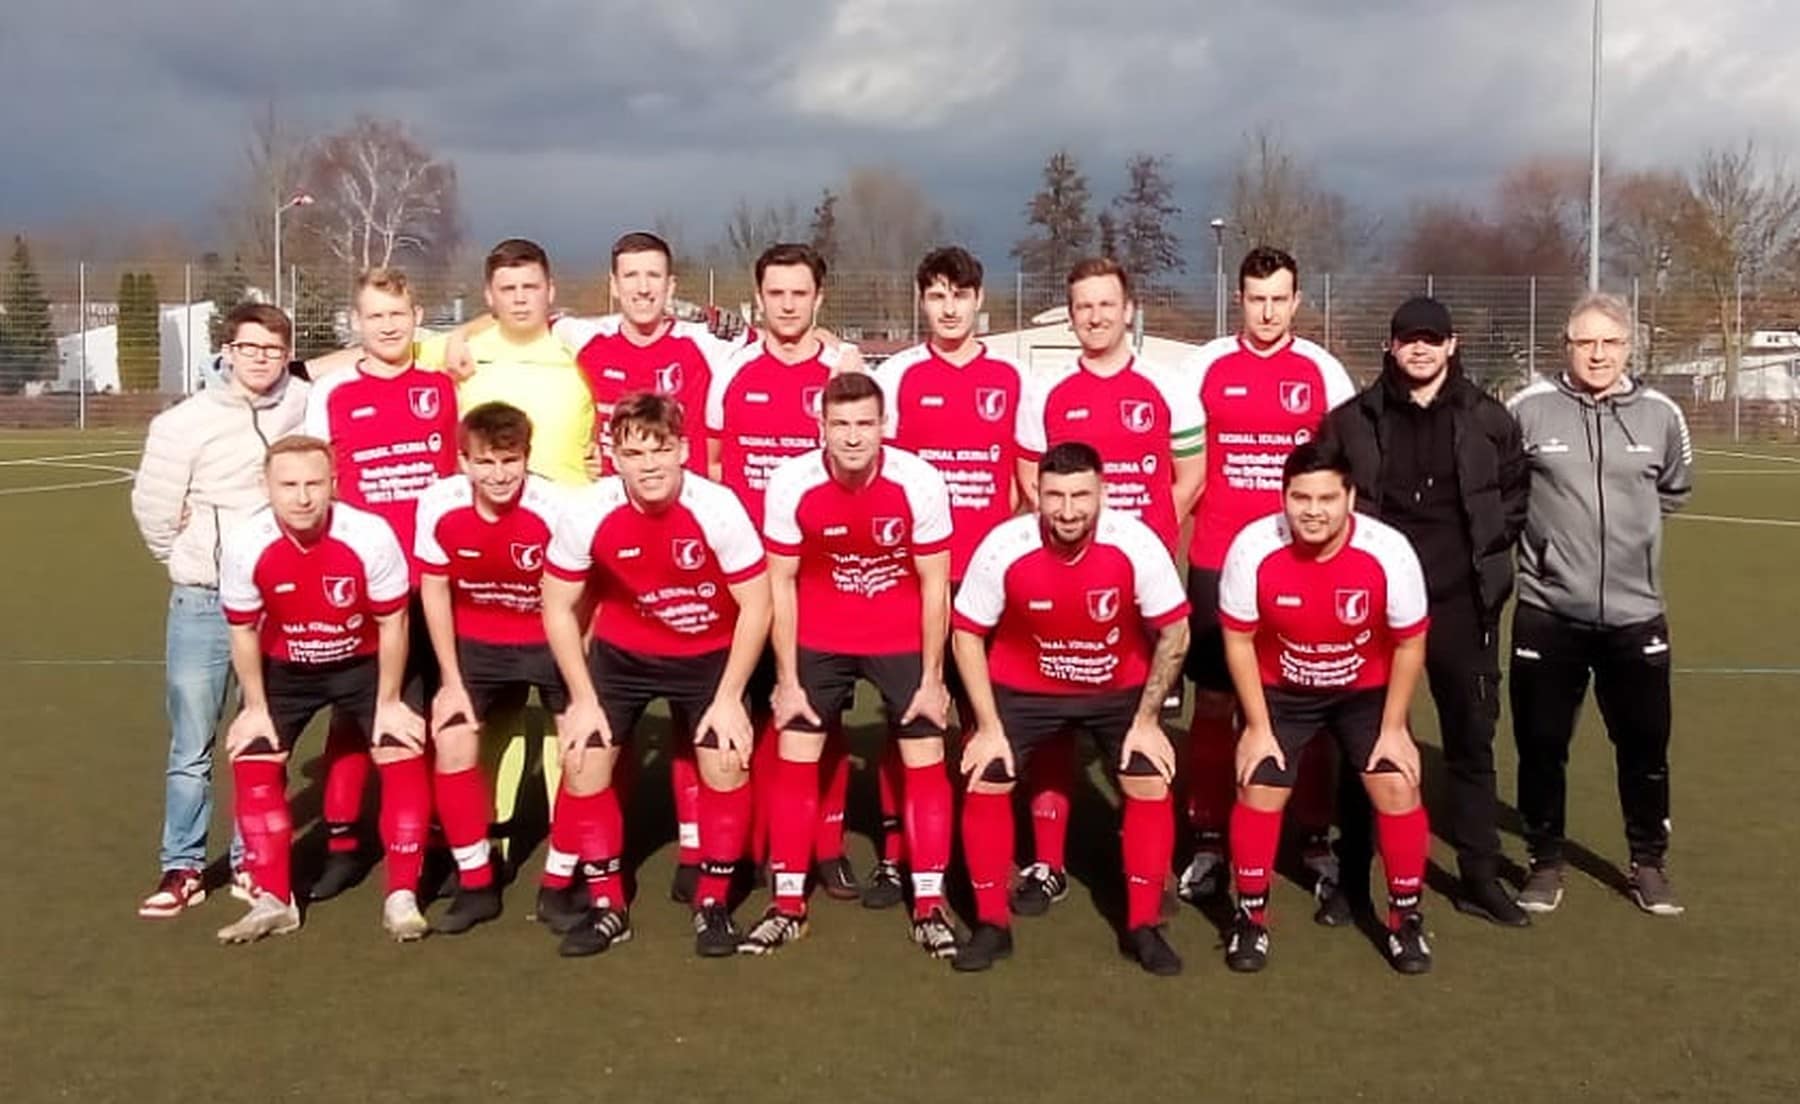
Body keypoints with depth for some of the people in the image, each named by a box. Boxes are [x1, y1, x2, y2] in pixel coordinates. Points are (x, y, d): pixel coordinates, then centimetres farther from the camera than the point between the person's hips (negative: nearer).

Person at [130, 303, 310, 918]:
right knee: (192, 747, 3)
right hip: (204, 604, -1)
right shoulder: (186, 422, -6)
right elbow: (152, 509, 1)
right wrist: (190, 560, 8)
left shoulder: (306, 406, -2)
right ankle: (183, 869, 14)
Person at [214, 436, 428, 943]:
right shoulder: (246, 545, -24)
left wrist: (388, 702, -10)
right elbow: (243, 630, -7)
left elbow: (392, 622, -15)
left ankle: (401, 897, 1)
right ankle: (273, 901, 9)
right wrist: (256, 707, -3)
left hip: (364, 664, -1)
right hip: (284, 670, 2)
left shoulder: (371, 535, -29)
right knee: (253, 764, -6)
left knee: (404, 758, -11)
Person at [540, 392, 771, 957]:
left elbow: (756, 605, -17)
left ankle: (714, 903, 11)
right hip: (621, 652, 1)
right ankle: (608, 905, 13)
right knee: (583, 760, -6)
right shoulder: (587, 512, -23)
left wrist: (729, 697, -16)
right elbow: (558, 608, -9)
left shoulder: (718, 507, -27)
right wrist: (584, 698, -10)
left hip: (709, 653, -1)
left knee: (726, 762, -11)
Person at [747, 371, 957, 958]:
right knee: (795, 760, 0)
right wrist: (787, 681, -7)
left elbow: (934, 586, -10)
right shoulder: (790, 482, -18)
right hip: (818, 639, 1)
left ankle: (930, 904, 11)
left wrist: (931, 679, -9)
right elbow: (780, 583, -8)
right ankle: (788, 905, 14)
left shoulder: (920, 481, -20)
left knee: (926, 759, -2)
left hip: (902, 639, 0)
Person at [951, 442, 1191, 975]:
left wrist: (1147, 719, -12)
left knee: (1151, 785, -9)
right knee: (985, 783, -9)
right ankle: (992, 924, 9)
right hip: (1023, 688, 0)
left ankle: (1143, 926, 10)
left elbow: (1174, 632, -13)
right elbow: (967, 633, -12)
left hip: (1120, 689, 0)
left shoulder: (1136, 543, -26)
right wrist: (988, 726, -12)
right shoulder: (1003, 547, -26)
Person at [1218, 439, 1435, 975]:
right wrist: (1258, 726, -10)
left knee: (1398, 789, -8)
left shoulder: (1388, 551, -26)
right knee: (1257, 792, -6)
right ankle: (1251, 917, 15)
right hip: (1280, 691, 0)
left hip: (1367, 690, 0)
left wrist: (1393, 727, -8)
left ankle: (1406, 917, 14)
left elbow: (1409, 643, -11)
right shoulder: (1253, 548, -27)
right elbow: (1238, 639, -12)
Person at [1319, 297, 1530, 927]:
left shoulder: (1487, 419, 4)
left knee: (1471, 736, 8)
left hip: (1461, 599, 1)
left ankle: (1480, 877, 20)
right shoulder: (1352, 419, 1)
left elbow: (1518, 489, 15)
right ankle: (1353, 876, 16)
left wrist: (1491, 542, 4)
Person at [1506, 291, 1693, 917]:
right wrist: (1541, 522, 5)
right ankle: (1546, 863, 25)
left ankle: (1649, 864, 30)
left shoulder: (1660, 415, 0)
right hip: (1548, 613, -2)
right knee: (1541, 744, 7)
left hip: (1635, 615, 2)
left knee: (1645, 747, 11)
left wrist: (1631, 523, 12)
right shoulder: (1529, 410, -8)